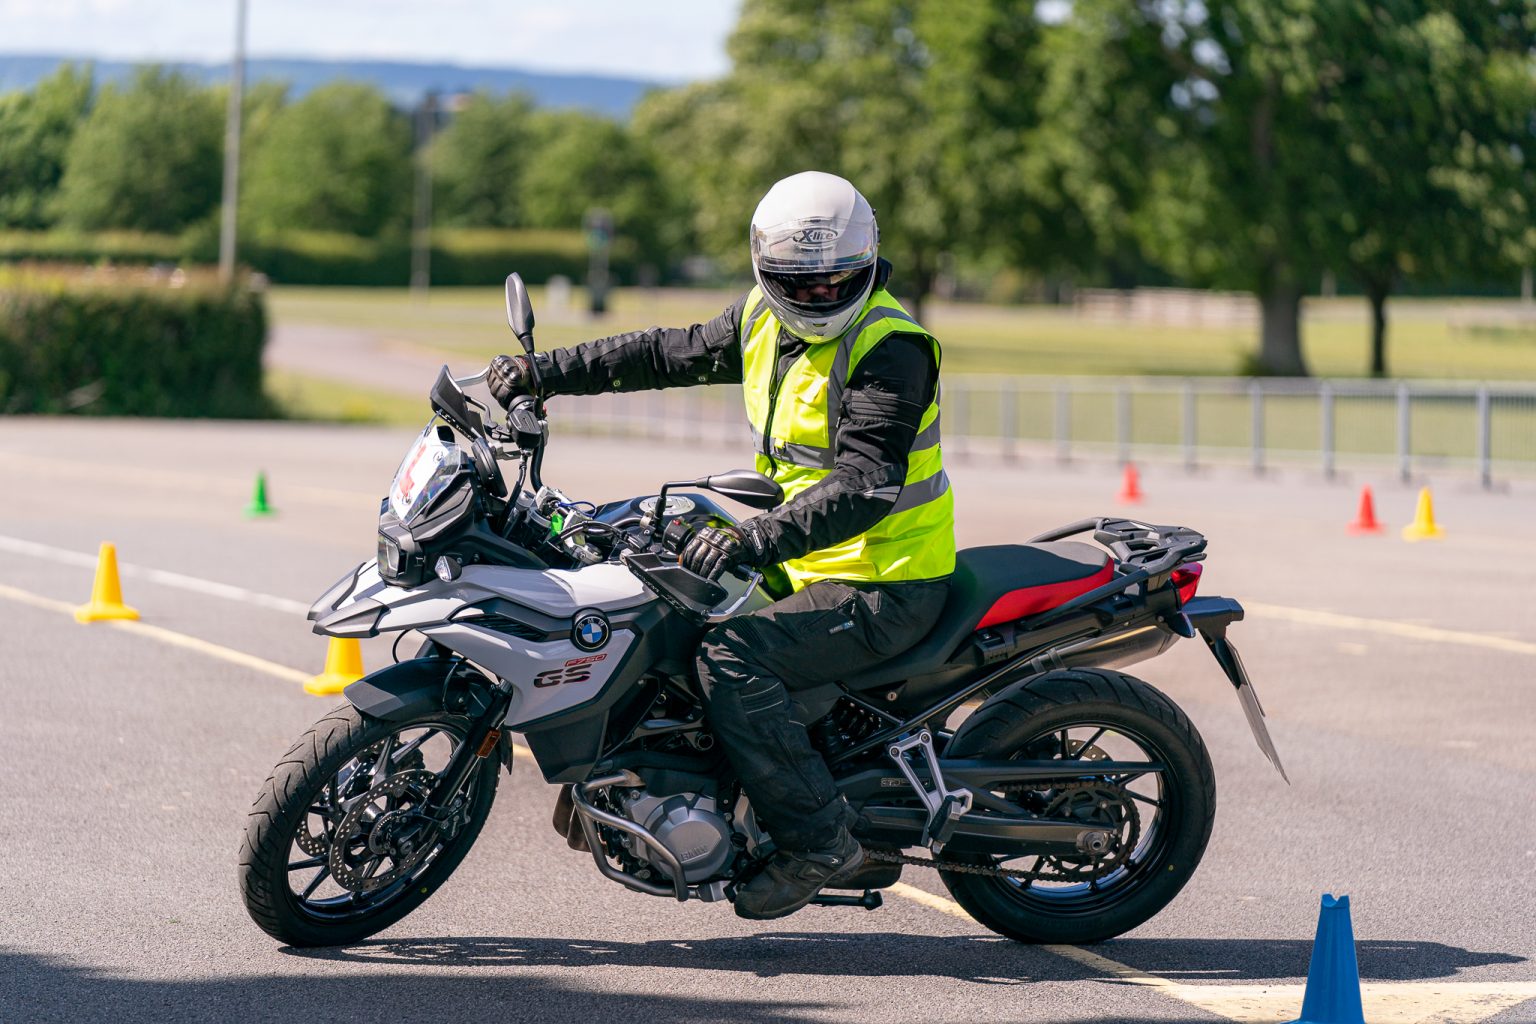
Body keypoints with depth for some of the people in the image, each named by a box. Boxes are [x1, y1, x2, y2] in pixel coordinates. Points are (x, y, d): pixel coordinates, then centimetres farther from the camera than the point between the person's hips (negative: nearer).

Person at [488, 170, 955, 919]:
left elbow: (864, 486, -30)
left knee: (732, 658, -25)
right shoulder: (767, 320, 5)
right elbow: (673, 353, 16)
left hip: (884, 586, -10)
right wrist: (548, 372, 10)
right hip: (809, 559, 10)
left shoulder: (888, 349, -21)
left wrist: (753, 542, -40)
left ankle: (817, 843, -16)